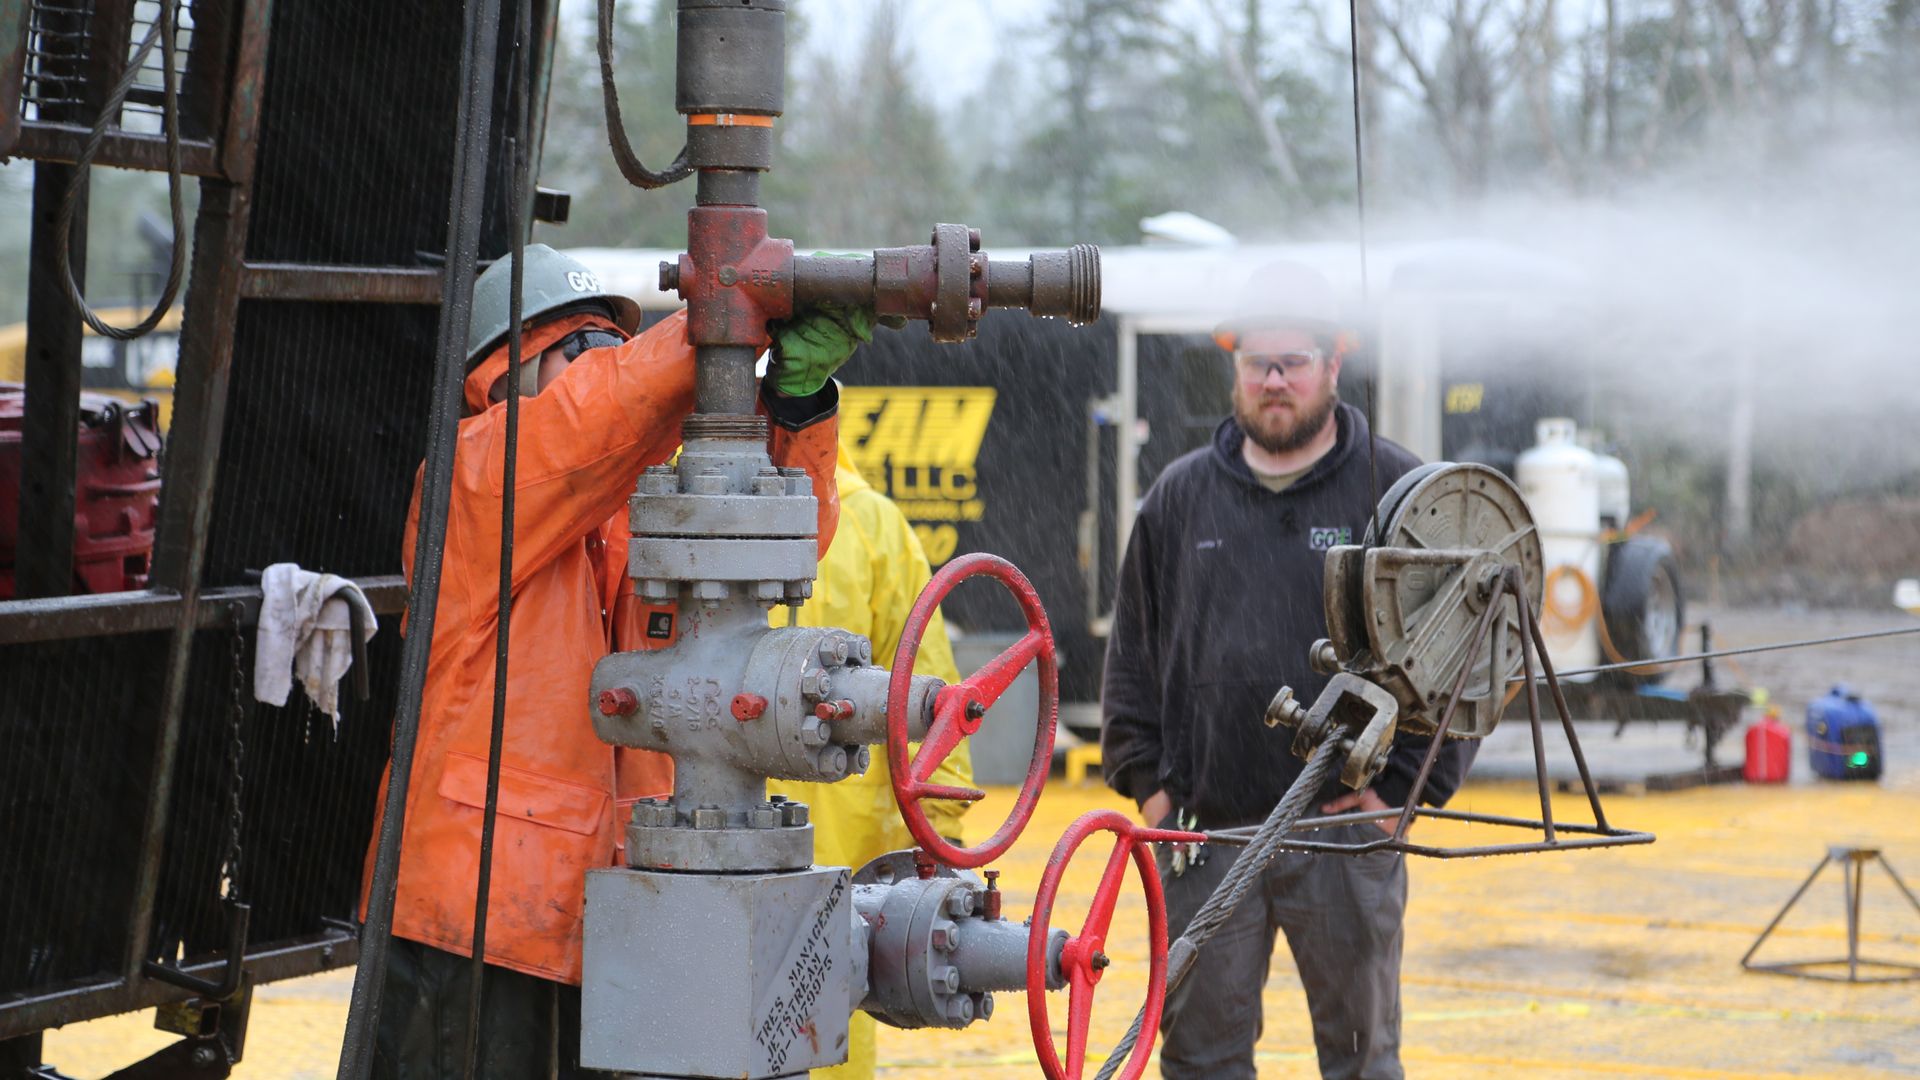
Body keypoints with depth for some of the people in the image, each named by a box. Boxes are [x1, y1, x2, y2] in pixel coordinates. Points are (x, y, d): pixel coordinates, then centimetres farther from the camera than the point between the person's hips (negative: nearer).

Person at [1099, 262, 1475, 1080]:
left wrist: (1406, 788, -5)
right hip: (1205, 832, 2)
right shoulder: (1179, 497, 10)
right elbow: (1133, 651, 15)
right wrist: (1143, 778, 5)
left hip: (1346, 832, -2)